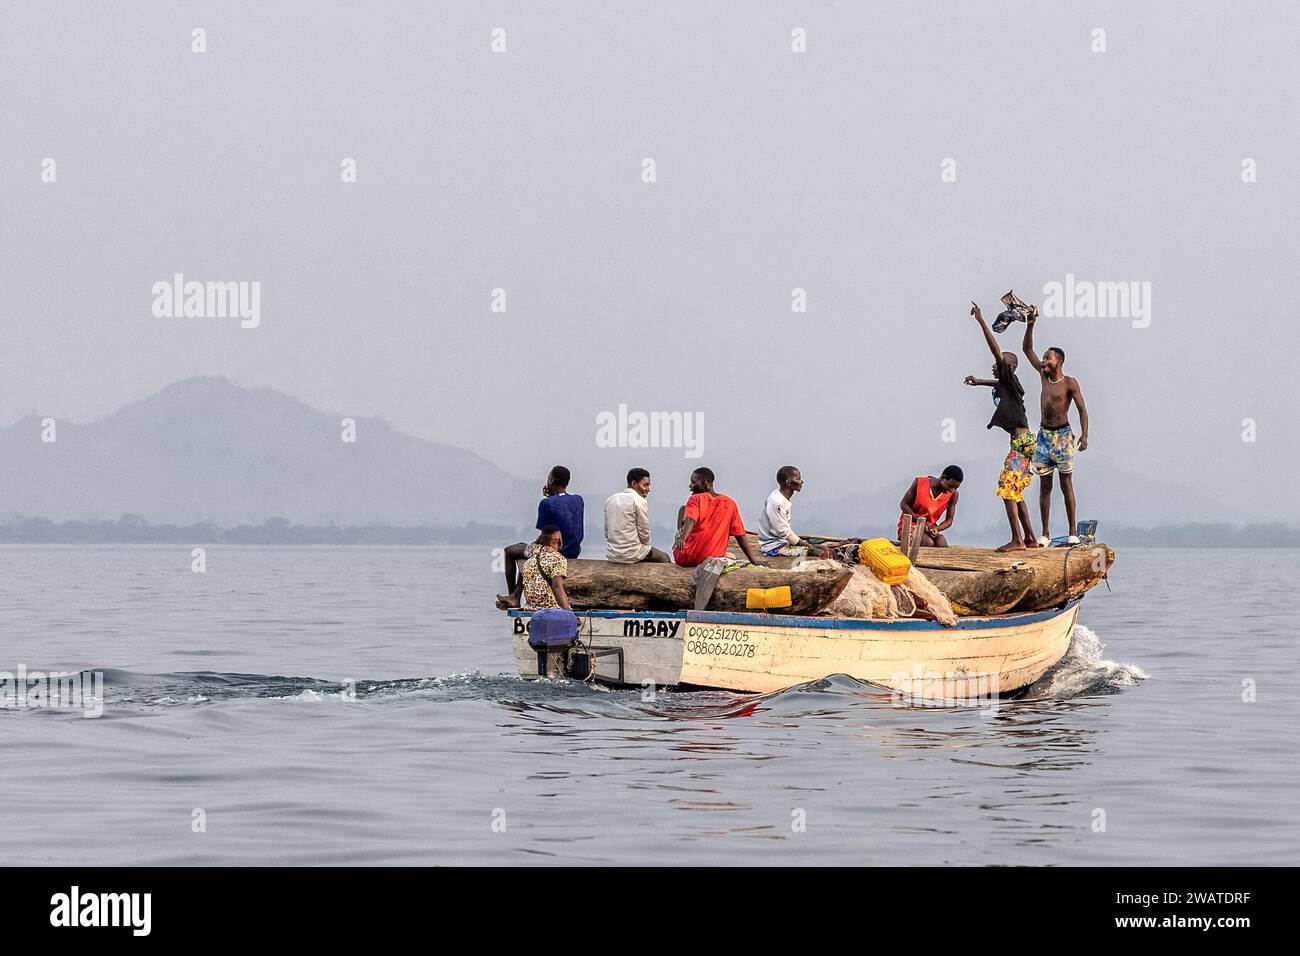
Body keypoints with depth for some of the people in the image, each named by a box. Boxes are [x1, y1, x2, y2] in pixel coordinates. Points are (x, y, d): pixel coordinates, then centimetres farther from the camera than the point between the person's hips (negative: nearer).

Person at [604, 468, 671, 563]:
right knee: (665, 559, 15)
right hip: (631, 555, -7)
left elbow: (607, 532, 12)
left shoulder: (611, 499, 9)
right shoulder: (639, 501, -12)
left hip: (611, 555, 7)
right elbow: (644, 534, -9)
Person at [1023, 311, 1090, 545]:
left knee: (1066, 484, -2)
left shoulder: (1070, 383, -7)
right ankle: (1045, 534, 4)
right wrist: (1030, 326, 0)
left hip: (1062, 435, -5)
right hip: (1044, 434, 5)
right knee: (1044, 486, 3)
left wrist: (1084, 435, -18)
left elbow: (1082, 409, -8)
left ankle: (1072, 532, 1)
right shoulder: (1044, 375, 8)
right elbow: (1027, 350, 10)